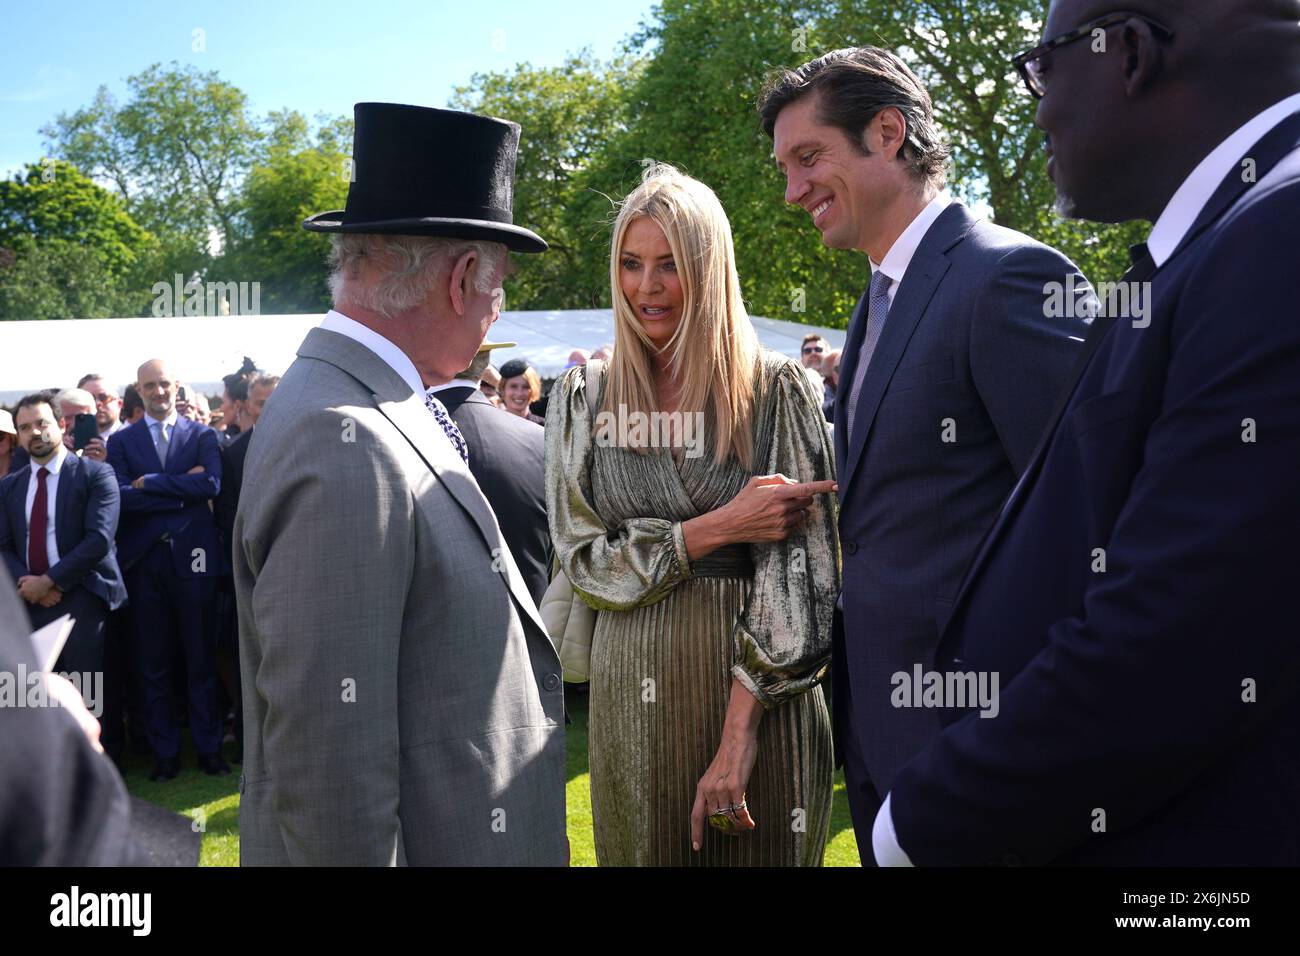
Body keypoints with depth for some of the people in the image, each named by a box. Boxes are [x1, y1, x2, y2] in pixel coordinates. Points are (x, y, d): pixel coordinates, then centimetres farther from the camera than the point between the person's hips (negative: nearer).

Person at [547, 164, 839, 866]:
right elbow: (583, 558, -1)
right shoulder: (583, 398, 4)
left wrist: (740, 729, -17)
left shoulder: (775, 389, -4)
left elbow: (796, 567, -10)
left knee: (760, 851, 8)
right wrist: (716, 528, -14)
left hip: (758, 689, -2)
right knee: (641, 851, 14)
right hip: (631, 692, 2)